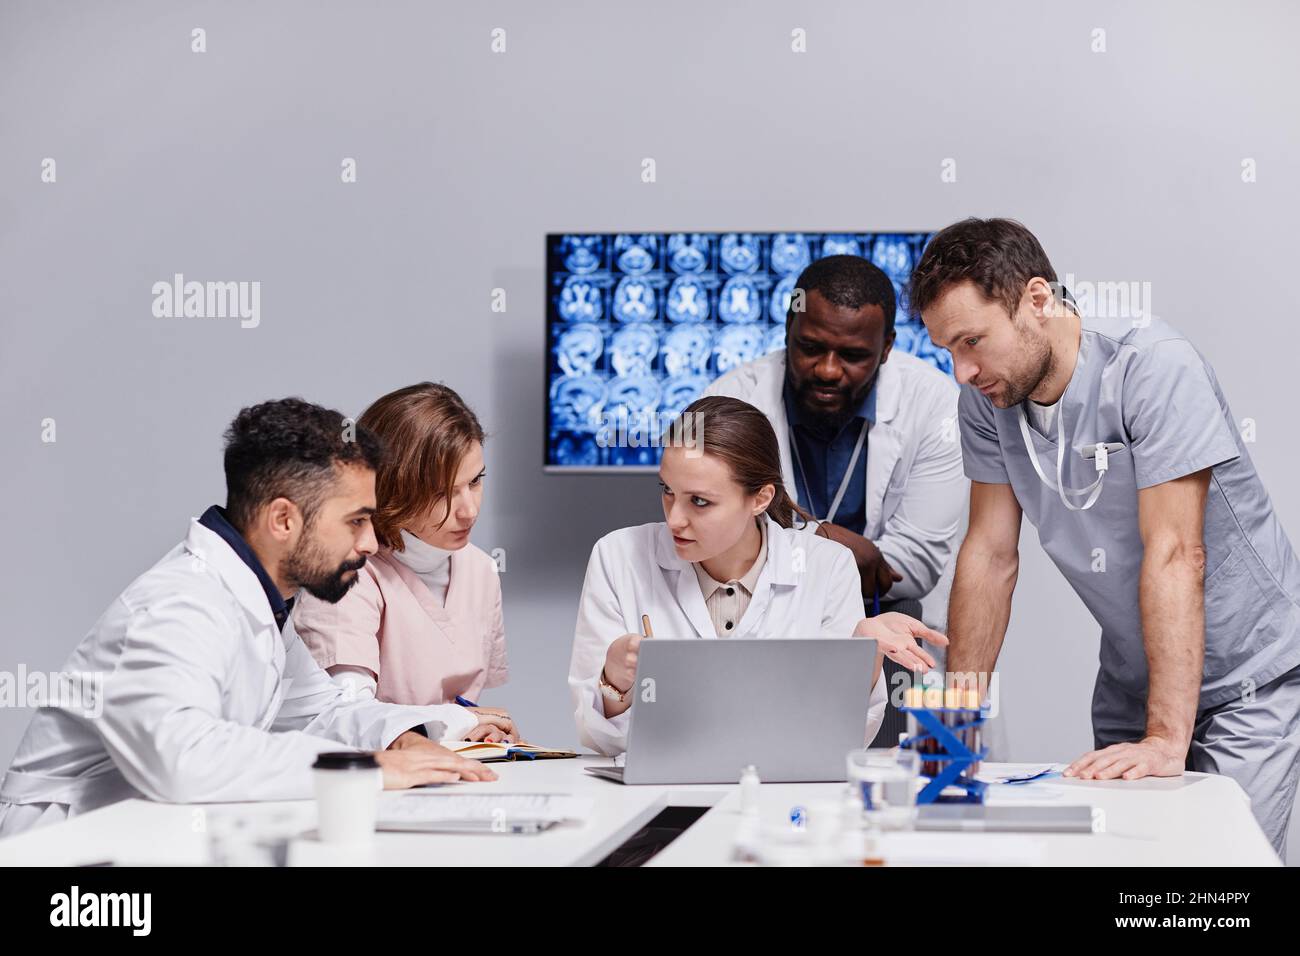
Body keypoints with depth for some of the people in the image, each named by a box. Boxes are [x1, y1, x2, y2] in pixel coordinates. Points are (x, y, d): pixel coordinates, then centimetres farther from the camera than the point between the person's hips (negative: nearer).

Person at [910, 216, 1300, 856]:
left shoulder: (1152, 368, -25)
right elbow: (991, 556, -1)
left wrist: (1166, 738, -33)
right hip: (1130, 682, 6)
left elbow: (1173, 556, -29)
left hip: (1248, 679, -6)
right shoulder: (985, 400, -6)